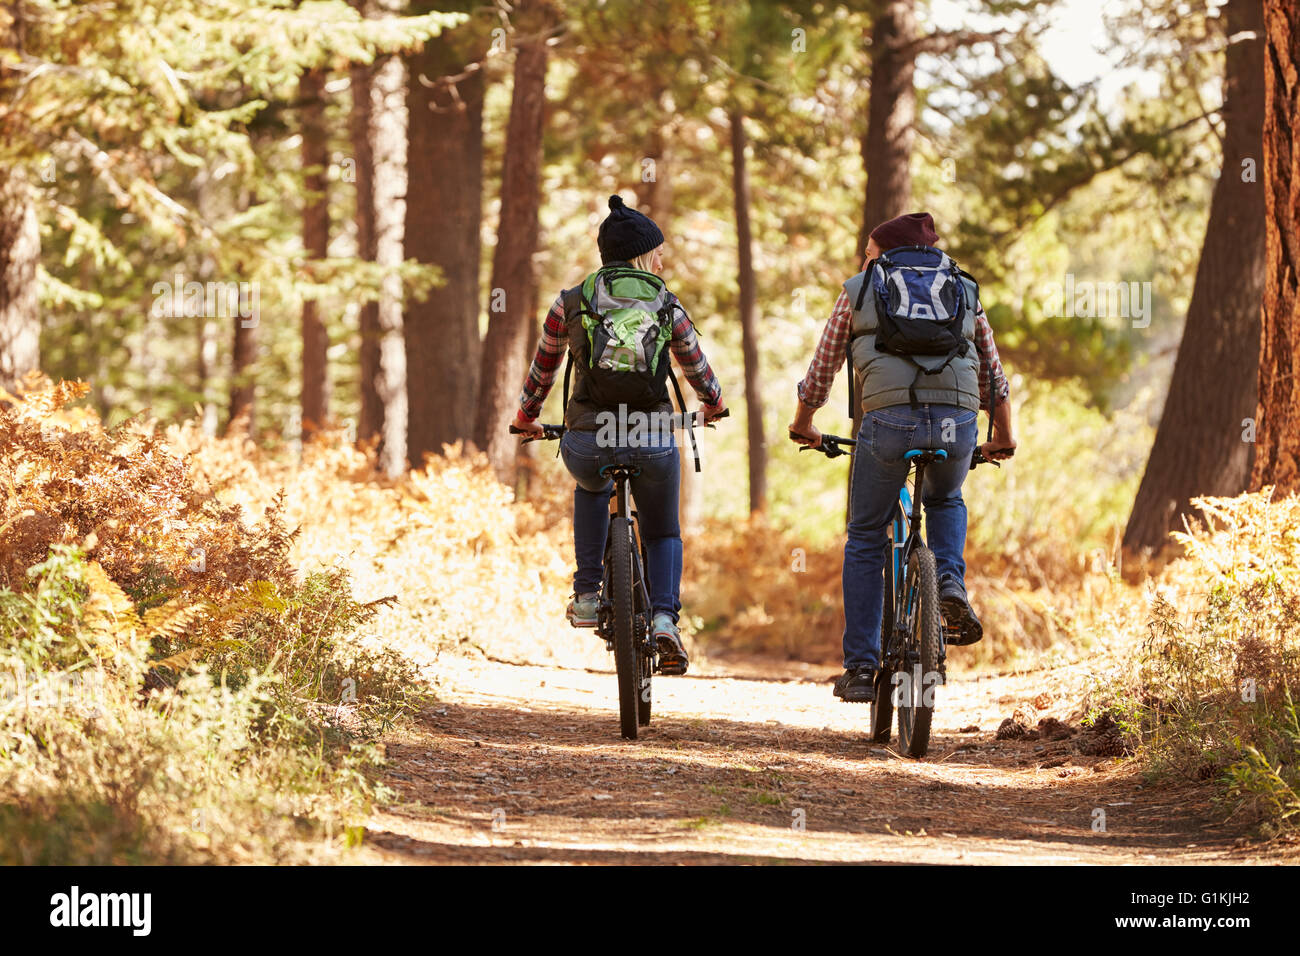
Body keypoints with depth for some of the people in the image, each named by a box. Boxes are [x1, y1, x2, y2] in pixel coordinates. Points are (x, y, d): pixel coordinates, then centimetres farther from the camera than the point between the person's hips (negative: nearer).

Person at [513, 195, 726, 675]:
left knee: (591, 487, 38)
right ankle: (664, 619, -1)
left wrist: (525, 419, 38)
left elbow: (541, 371, 19)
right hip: (653, 444, -1)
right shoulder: (668, 307, 7)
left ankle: (587, 595, 29)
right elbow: (701, 375, 18)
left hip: (586, 441, 1)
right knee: (663, 533, 24)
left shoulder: (570, 303, 7)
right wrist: (713, 407, 41)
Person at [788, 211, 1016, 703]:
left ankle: (860, 669, 13)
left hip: (889, 419, -2)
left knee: (865, 541, 15)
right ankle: (950, 584, 6)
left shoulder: (857, 292, 19)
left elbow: (821, 371, 25)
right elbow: (993, 375, 30)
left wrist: (802, 425, 42)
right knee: (946, 501, 35)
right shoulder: (965, 292, 26)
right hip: (958, 422, 2)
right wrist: (1003, 437, 44)